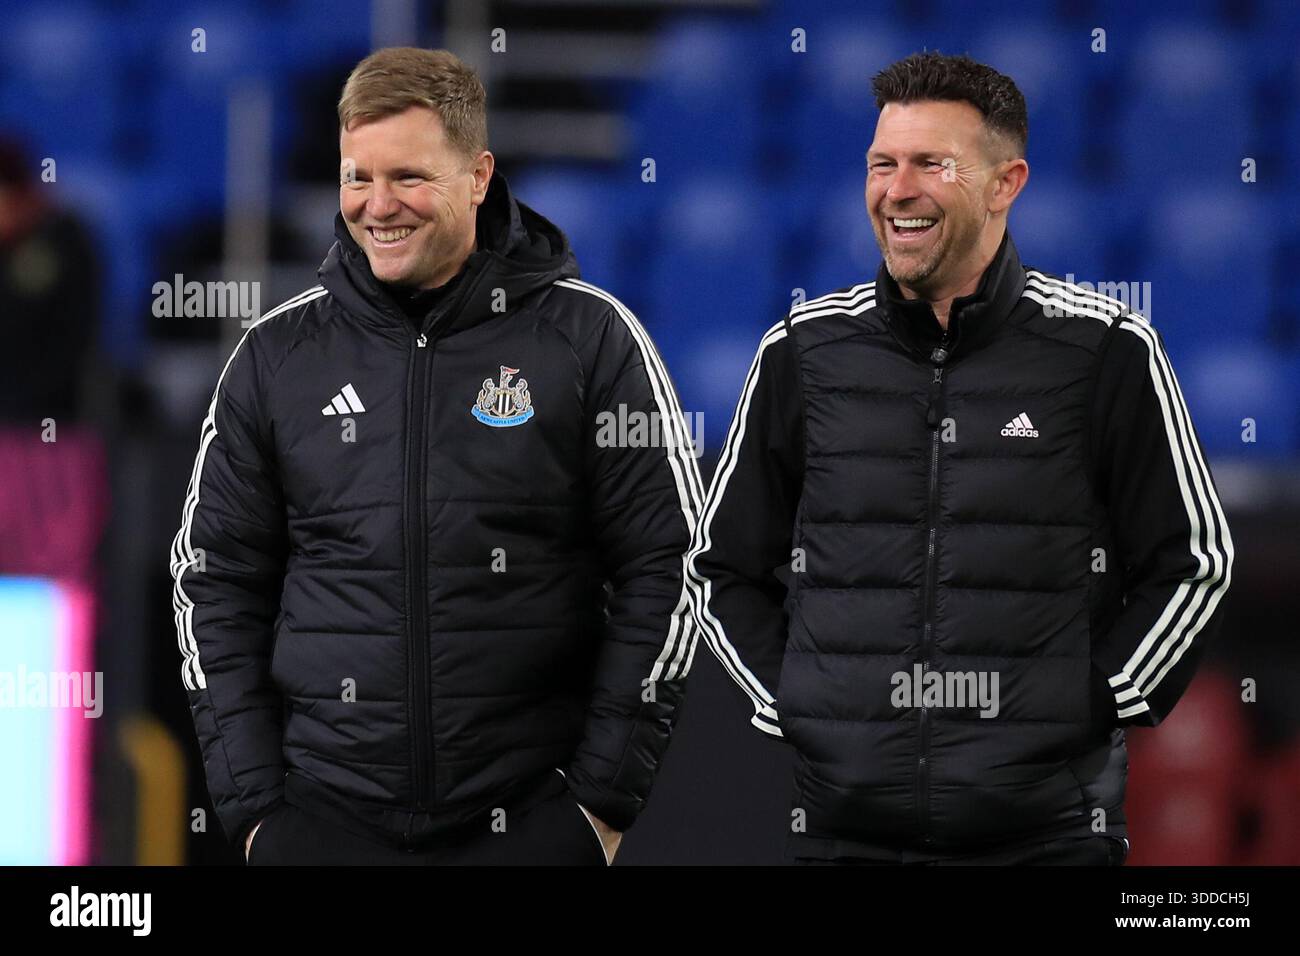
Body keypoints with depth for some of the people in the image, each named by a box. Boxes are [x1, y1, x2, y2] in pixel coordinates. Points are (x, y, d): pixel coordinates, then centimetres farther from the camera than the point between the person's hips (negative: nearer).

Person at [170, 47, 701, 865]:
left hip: (532, 821, -2)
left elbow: (665, 569, -1)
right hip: (321, 820, 2)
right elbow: (217, 582, 10)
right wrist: (252, 802, 1)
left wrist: (607, 793, -5)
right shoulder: (278, 354, 6)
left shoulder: (590, 337, -1)